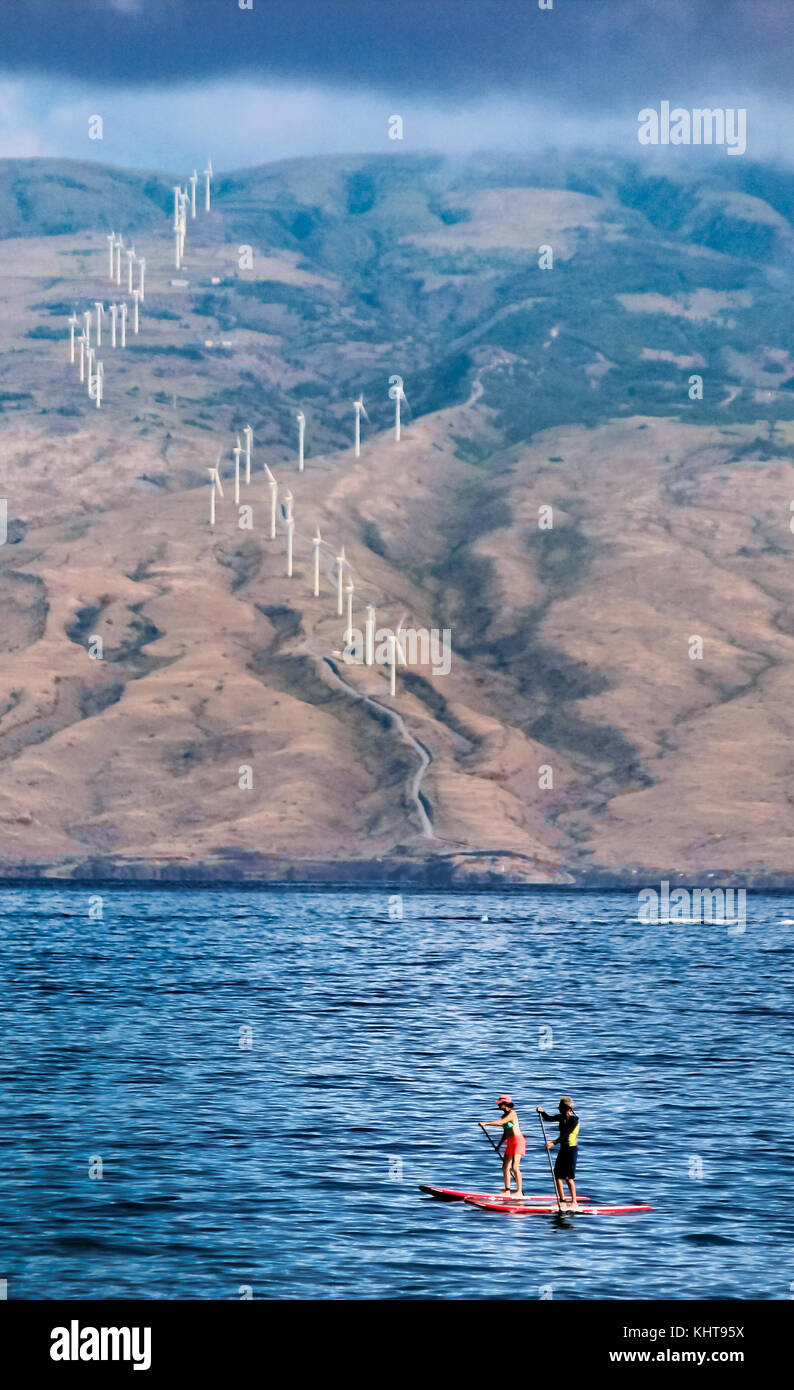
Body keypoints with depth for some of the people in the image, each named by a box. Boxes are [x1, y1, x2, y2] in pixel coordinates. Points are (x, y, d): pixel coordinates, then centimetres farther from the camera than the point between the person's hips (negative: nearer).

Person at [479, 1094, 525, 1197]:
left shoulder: (512, 1113, -12)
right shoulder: (504, 1115, 16)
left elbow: (500, 1123, -24)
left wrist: (486, 1123, -22)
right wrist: (499, 1145, 19)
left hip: (518, 1141, -10)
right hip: (510, 1142, 10)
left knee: (515, 1167, -14)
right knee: (505, 1167, 8)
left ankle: (520, 1191, -12)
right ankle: (507, 1191, 14)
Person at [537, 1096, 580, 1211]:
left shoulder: (574, 1119, -16)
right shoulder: (562, 1117, 8)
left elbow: (566, 1135, -23)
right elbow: (549, 1119, 15)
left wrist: (554, 1142, -30)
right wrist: (542, 1112, -4)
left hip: (571, 1149, -9)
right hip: (563, 1149, 9)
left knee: (569, 1177, -10)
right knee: (557, 1175, 8)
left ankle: (574, 1203, -6)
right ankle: (562, 1200, 17)